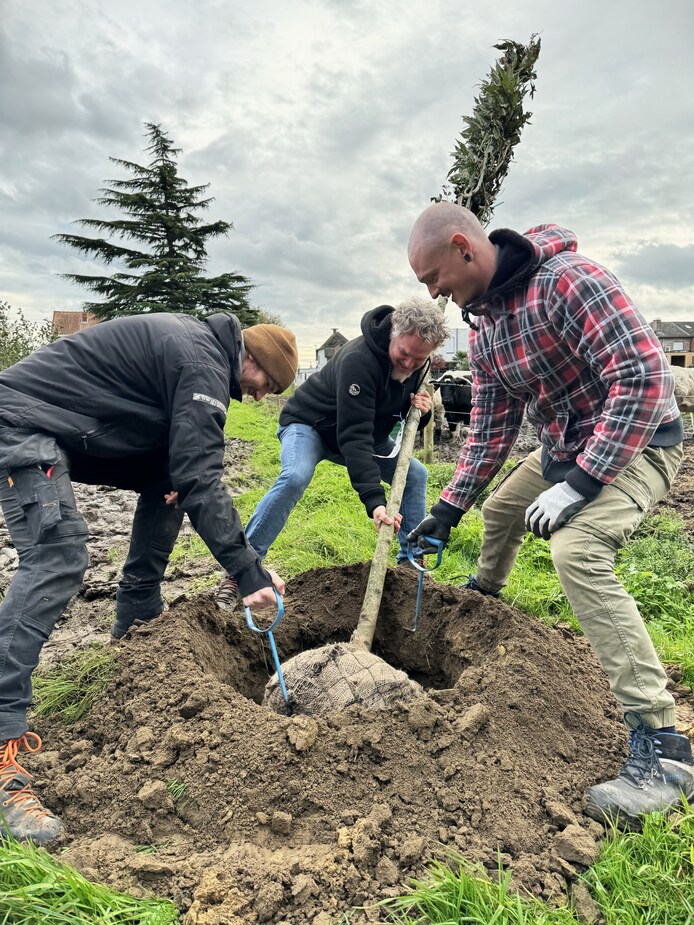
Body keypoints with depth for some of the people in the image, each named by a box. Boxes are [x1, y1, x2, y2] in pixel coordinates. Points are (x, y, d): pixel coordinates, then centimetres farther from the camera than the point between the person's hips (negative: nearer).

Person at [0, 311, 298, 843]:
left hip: (71, 429, 11)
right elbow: (201, 480, -25)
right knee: (58, 559, -23)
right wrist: (248, 574, -22)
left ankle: (137, 620, 26)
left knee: (166, 476, 15)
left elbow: (186, 467, 16)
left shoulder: (194, 343, 14)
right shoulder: (204, 365, -18)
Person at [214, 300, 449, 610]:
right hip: (308, 423, -7)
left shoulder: (417, 365, -11)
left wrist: (422, 411, -21)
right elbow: (354, 436, -42)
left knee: (415, 474, -1)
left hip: (364, 429, 8)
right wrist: (374, 501, -49)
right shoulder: (359, 359, -36)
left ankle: (411, 562, 13)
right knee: (295, 477, -35)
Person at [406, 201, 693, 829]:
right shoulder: (482, 324, 3)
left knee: (576, 550, -32)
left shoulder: (568, 280, -25)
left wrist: (580, 485, -32)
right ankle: (484, 595, 58)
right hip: (565, 447, 9)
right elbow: (492, 424, 7)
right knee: (499, 510, 24)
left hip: (635, 441, -9)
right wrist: (448, 508, 4)